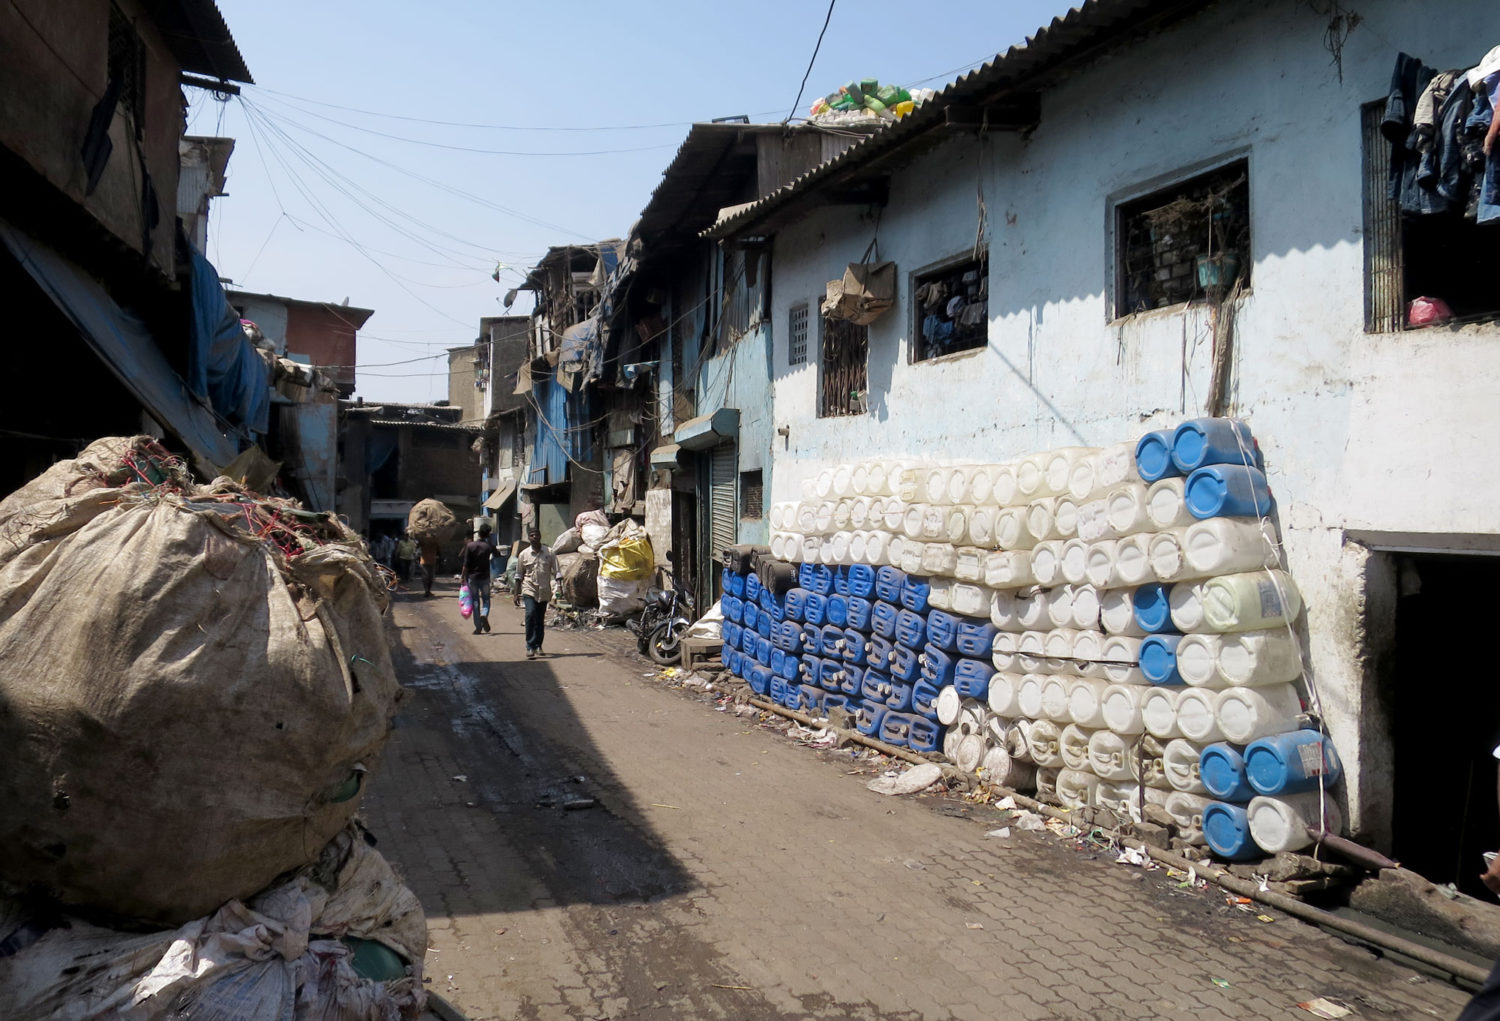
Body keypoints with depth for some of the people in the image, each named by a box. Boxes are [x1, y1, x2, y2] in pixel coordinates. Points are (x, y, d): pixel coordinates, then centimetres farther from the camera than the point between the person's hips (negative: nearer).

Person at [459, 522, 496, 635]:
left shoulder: (470, 546, -7)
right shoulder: (488, 546, -6)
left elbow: (466, 564, -7)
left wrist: (463, 577, 2)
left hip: (472, 577, 0)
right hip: (484, 577, 0)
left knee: (475, 601, 6)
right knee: (486, 599, 13)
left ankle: (478, 627, 5)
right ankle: (484, 615, -17)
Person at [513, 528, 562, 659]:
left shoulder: (549, 553, 2)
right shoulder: (524, 554, 3)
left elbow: (557, 572, 2)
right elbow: (519, 576, 10)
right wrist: (517, 593, 8)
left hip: (544, 591, 1)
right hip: (529, 590, -1)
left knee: (541, 620, 9)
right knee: (530, 615, -19)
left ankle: (538, 646, 22)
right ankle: (530, 647, -17)